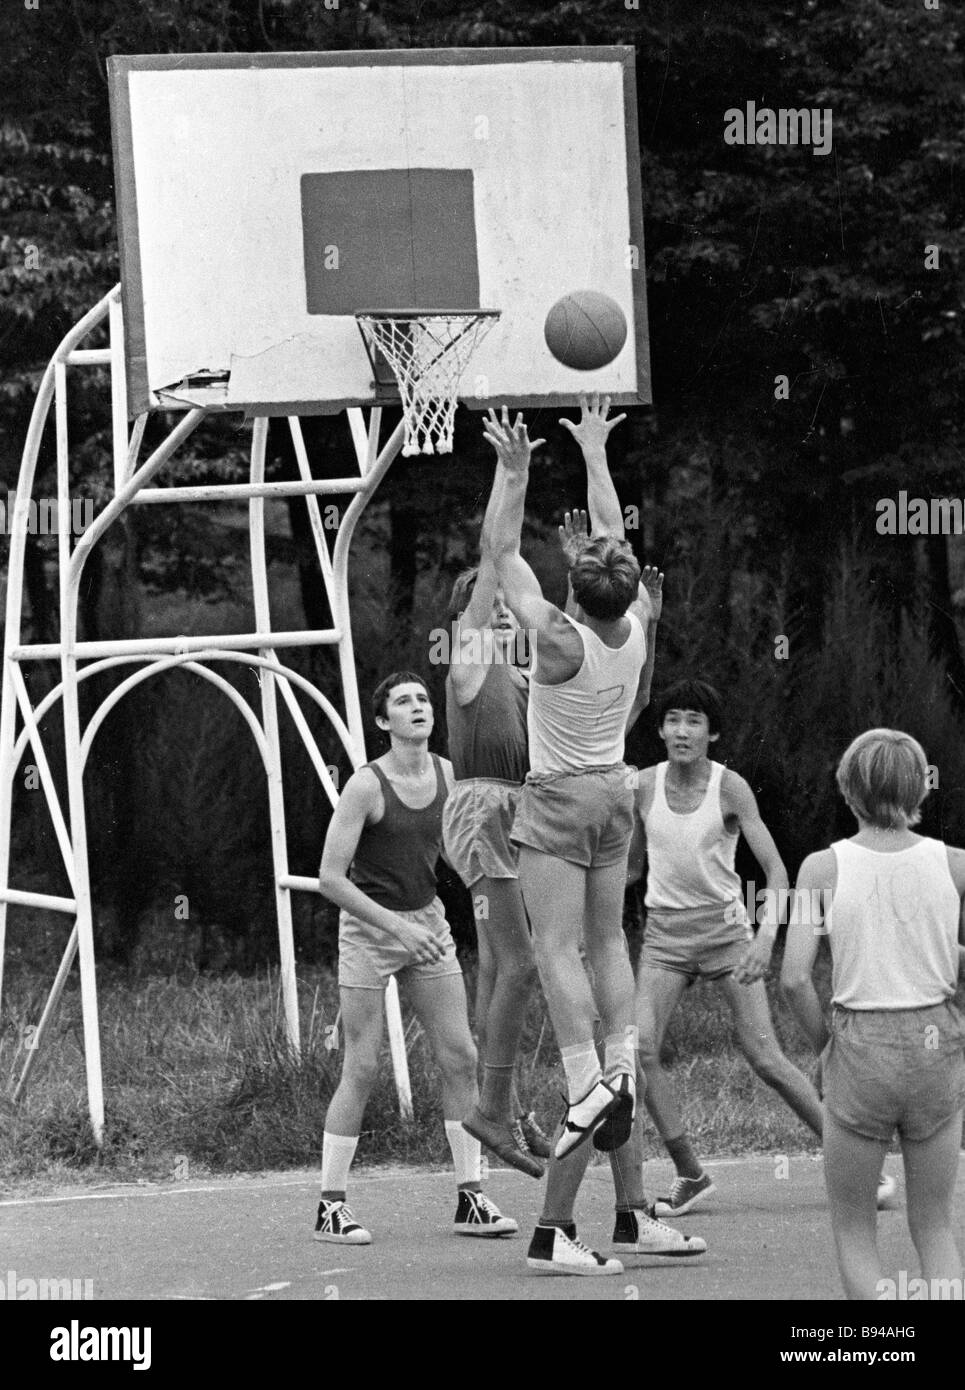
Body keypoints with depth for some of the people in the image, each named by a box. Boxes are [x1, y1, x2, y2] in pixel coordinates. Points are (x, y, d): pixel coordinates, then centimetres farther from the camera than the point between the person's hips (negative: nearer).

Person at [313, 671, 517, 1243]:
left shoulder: (447, 774, 0)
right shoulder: (367, 786, -17)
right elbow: (331, 878, -18)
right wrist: (396, 927, -23)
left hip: (428, 922, 6)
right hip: (369, 925, -6)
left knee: (461, 1058, 0)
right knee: (364, 1068, -7)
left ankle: (471, 1197, 6)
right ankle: (331, 1207, 0)